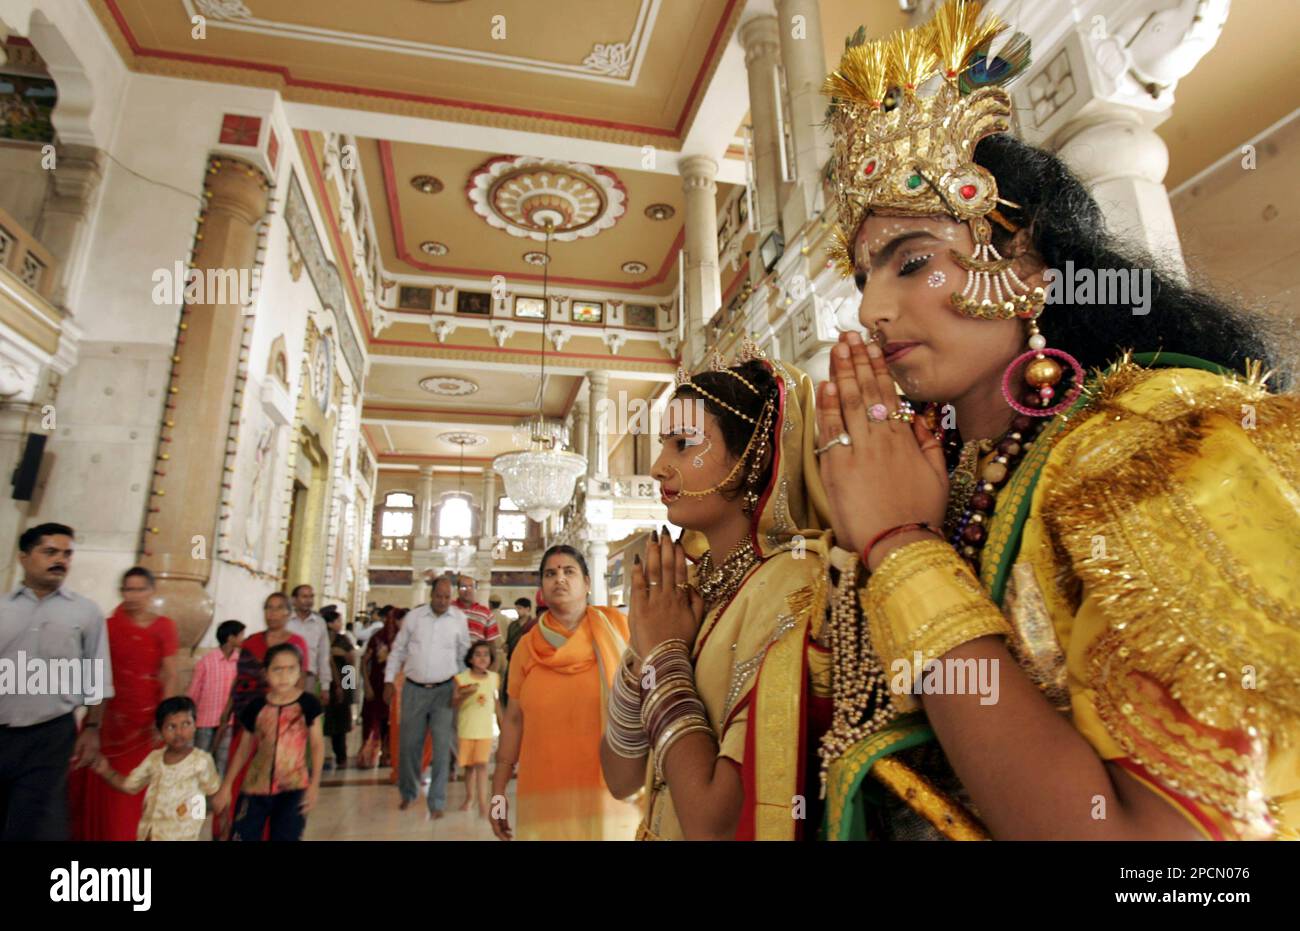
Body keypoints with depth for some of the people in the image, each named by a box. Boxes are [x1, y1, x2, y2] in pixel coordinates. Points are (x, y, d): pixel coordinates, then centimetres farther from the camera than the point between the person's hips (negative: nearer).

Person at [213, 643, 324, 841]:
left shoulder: (307, 704, -8)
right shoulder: (256, 707, -3)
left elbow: (317, 744, -4)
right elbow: (244, 749, 9)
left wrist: (314, 784, -11)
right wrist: (226, 787, 10)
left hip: (294, 788, -1)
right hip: (256, 786, 2)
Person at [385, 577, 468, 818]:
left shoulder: (459, 619, -3)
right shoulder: (414, 616, -1)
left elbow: (463, 653, 6)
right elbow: (398, 650, 7)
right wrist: (389, 681, 5)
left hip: (444, 690, -1)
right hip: (413, 689, 1)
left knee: (441, 746, -3)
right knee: (409, 744, 10)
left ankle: (437, 802, 10)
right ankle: (408, 793, 33)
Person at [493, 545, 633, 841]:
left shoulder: (615, 626, -1)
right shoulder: (527, 646, 4)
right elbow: (513, 719, 9)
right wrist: (498, 789, 9)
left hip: (611, 789, -1)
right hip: (547, 794, 2)